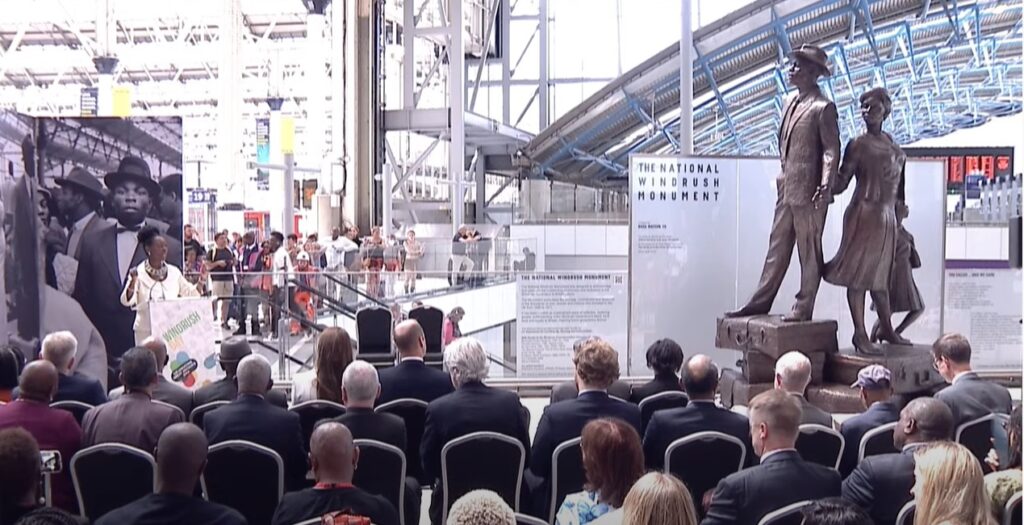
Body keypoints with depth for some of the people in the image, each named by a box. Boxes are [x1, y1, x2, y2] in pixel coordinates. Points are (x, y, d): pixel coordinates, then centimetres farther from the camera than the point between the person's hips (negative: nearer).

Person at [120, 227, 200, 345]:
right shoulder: (139, 273, -6)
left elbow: (191, 294, 13)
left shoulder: (174, 272, 6)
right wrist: (133, 281, -30)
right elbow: (126, 301, -15)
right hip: (146, 332, -3)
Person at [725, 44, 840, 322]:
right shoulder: (791, 102, 13)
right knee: (777, 247, 12)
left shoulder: (823, 108, -11)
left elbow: (831, 150, -14)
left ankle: (804, 308, 12)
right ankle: (760, 302, 19)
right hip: (787, 188, 8)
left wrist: (825, 186, -22)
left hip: (808, 191, -8)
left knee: (809, 252, 3)